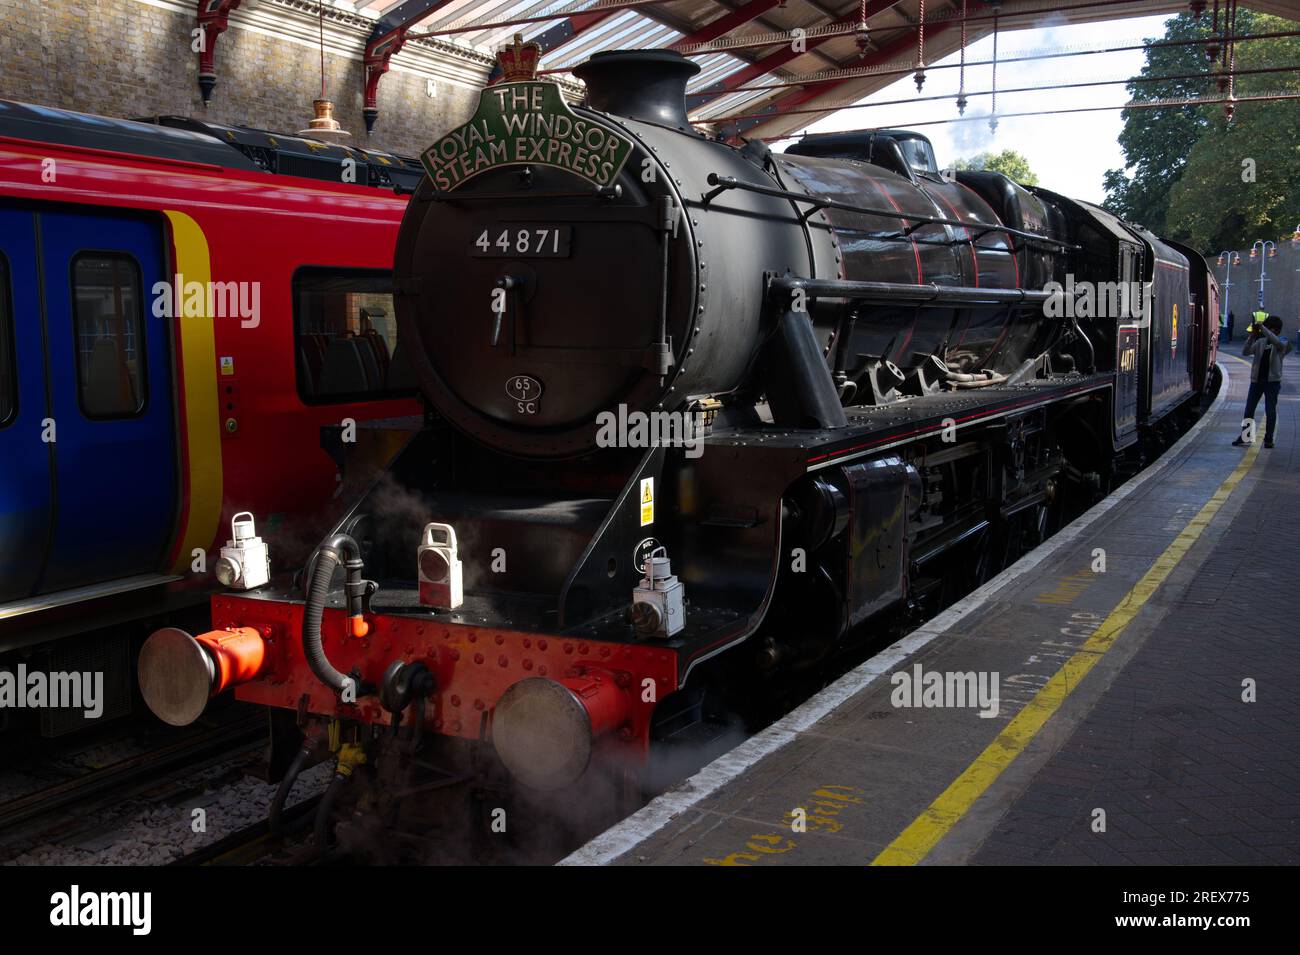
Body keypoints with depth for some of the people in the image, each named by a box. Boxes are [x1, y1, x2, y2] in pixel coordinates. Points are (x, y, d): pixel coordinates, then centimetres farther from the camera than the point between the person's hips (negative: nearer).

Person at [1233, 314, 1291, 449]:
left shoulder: (1282, 344, -2)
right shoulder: (1260, 342, 6)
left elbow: (1277, 342, -26)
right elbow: (1245, 352, -6)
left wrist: (1262, 328, -26)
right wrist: (1252, 336, -17)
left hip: (1272, 381, -3)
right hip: (1256, 380, 3)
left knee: (1270, 410, -1)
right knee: (1249, 409, 6)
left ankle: (1268, 439, 6)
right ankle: (1244, 436, 16)